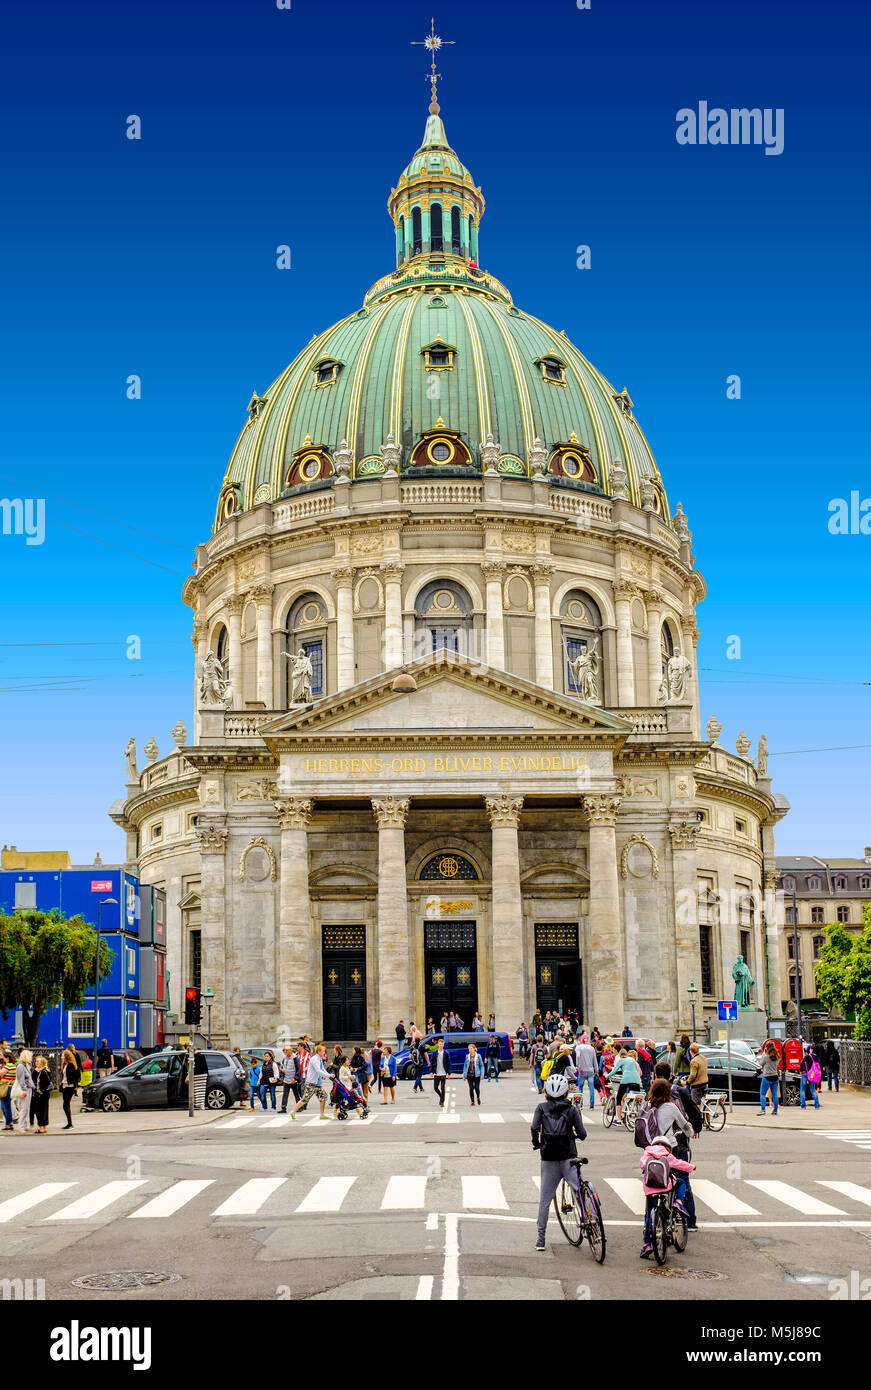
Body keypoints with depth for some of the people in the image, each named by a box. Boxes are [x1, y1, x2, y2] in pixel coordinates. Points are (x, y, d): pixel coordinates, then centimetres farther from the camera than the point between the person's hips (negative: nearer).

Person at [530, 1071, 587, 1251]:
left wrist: (536, 1143, 7)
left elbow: (535, 1128, -11)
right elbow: (582, 1134, -2)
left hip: (548, 1159, 2)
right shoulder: (571, 1109, 1)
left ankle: (540, 1238, 9)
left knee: (544, 1199, 8)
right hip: (569, 1158, -1)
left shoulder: (542, 1107, 2)